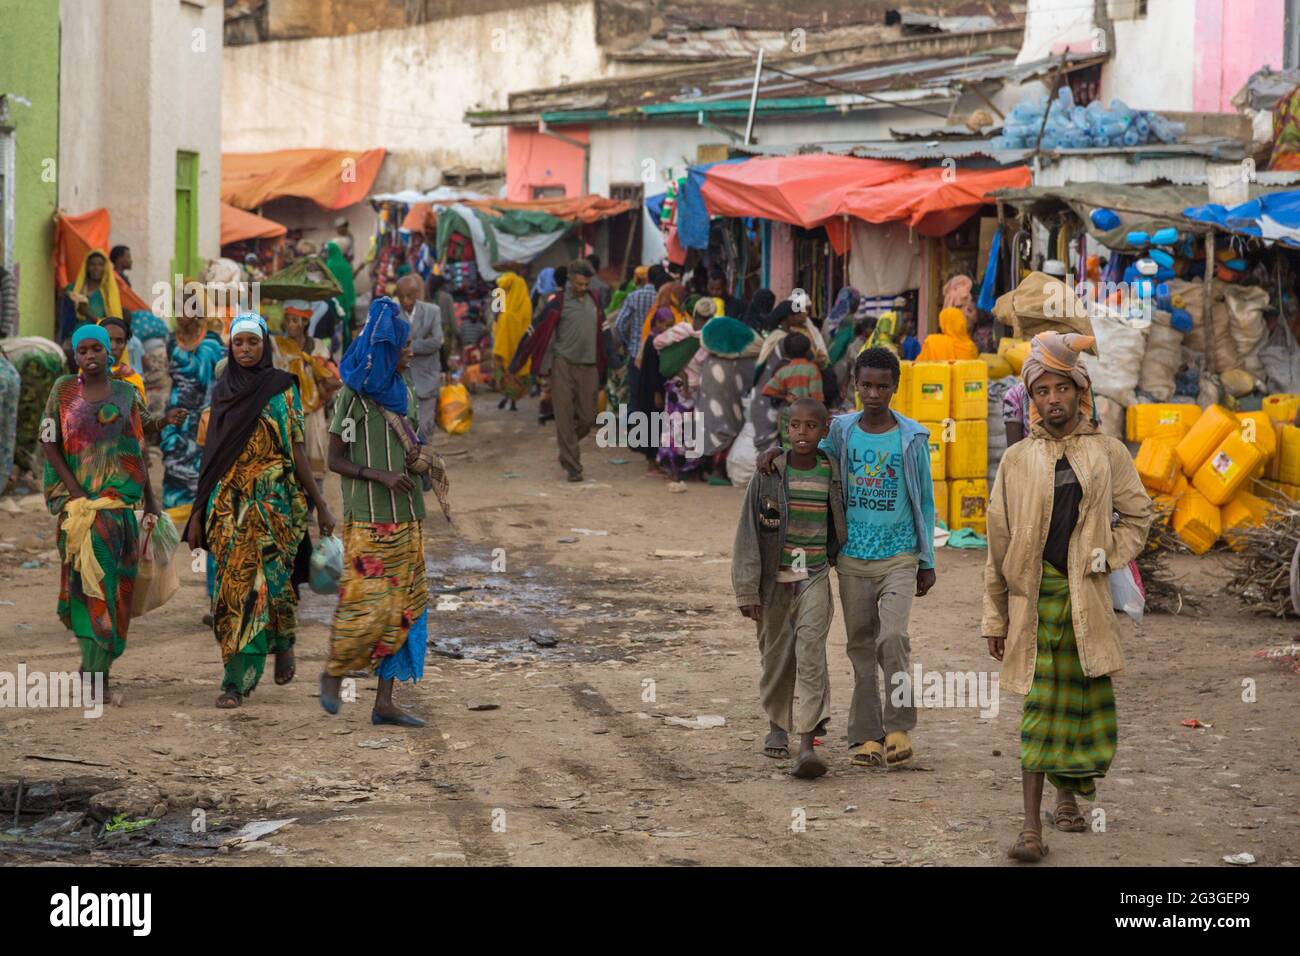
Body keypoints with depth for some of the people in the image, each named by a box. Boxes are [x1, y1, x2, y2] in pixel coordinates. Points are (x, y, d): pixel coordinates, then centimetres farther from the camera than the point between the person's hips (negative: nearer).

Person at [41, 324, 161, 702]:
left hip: (120, 496, 3)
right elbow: (49, 441, 1)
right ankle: (98, 670, -15)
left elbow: (138, 449, 12)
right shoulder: (64, 390, 3)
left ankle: (95, 660, 14)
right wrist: (75, 490, -9)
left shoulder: (125, 394, 9)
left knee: (115, 582, 3)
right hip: (79, 496, -3)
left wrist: (151, 500, 10)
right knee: (92, 574, -13)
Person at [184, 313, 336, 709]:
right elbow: (211, 456, 12)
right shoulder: (222, 392, 11)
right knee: (233, 585, 2)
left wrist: (321, 505, -1)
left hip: (271, 500, -4)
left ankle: (237, 681, -9)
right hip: (229, 503, 4)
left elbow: (297, 451, 2)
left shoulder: (282, 390, 1)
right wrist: (198, 513, 9)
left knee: (256, 583, -12)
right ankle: (281, 641, 26)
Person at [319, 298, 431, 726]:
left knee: (402, 607, 3)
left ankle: (384, 702, 6)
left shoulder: (405, 394, 11)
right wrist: (381, 475, -20)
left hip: (406, 518, 7)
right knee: (367, 605, -9)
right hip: (368, 518, -7)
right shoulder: (354, 396, -8)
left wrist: (416, 457, -3)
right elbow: (335, 459, -7)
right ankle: (333, 672, 17)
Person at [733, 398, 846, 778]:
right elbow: (748, 535, -5)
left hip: (814, 578, 0)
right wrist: (747, 590, -8)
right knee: (776, 656, 11)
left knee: (810, 653, -14)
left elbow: (839, 526, 16)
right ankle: (777, 724, 36)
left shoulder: (832, 474, -1)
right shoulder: (768, 476, -6)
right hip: (775, 580, 0)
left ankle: (807, 744, -20)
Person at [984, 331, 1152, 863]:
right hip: (1034, 597, -1)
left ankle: (1069, 789, 33)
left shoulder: (1108, 453, 5)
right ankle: (1032, 827, -9)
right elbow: (999, 542, 7)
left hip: (1087, 598, 1)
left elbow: (1137, 515, 13)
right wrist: (994, 618, 6)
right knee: (1040, 707, -6)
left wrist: (1107, 557, -3)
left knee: (1085, 700, 9)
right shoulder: (1016, 460, 5)